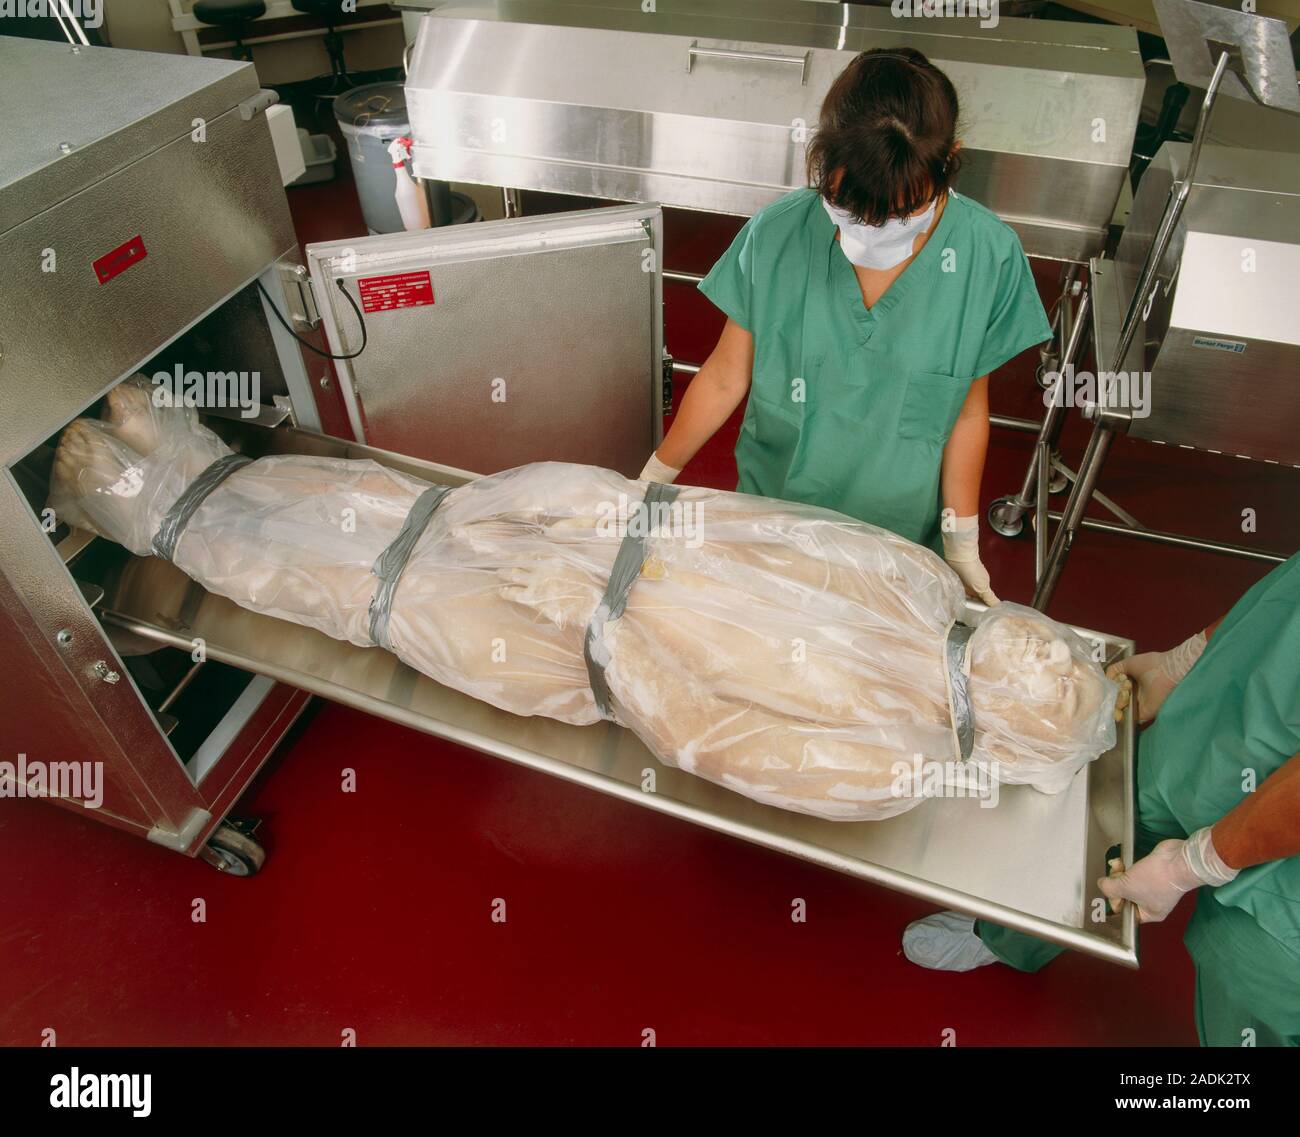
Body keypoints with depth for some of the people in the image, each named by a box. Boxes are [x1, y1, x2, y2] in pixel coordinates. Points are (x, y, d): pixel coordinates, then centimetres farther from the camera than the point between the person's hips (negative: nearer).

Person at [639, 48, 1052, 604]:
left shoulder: (989, 257, -15)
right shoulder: (775, 234, -17)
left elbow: (967, 412, -6)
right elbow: (726, 377, -7)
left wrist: (962, 547, -1)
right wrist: (652, 481, -1)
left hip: (903, 536, 0)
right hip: (768, 520, 1)